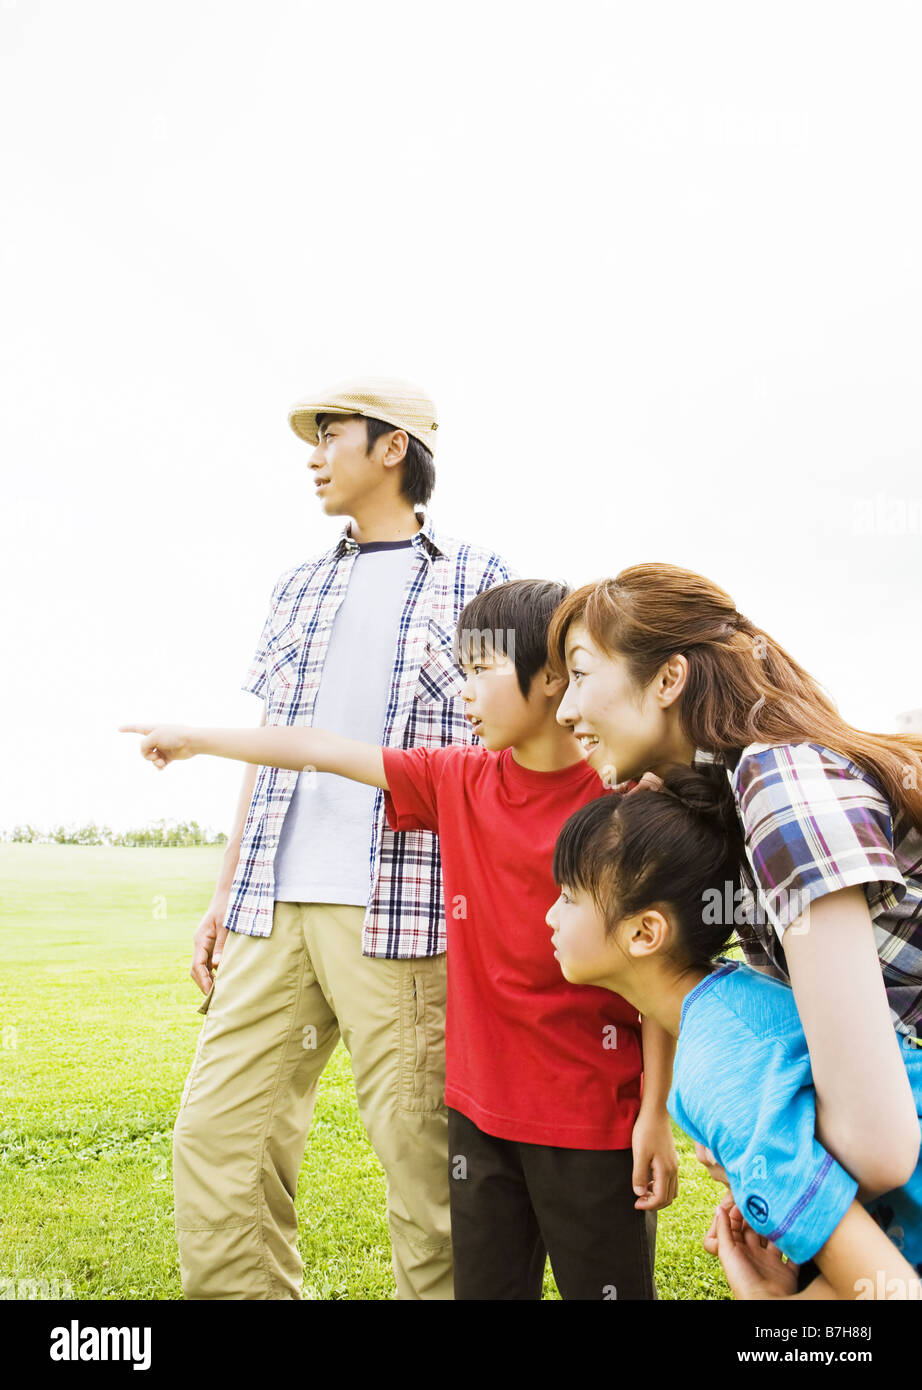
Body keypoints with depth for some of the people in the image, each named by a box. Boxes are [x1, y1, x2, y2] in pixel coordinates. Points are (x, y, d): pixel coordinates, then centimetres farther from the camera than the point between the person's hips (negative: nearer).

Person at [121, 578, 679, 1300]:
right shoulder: (458, 781, 1)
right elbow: (327, 750, 7)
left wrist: (656, 1111, -9)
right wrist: (192, 739, 16)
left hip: (595, 1122, -4)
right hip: (481, 1106, 5)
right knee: (485, 1284, 17)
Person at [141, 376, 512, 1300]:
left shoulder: (474, 577, 5)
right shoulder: (298, 588, 19)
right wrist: (224, 896, 16)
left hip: (401, 907, -5)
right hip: (271, 908, 6)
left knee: (420, 1154, -2)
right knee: (216, 1135, 5)